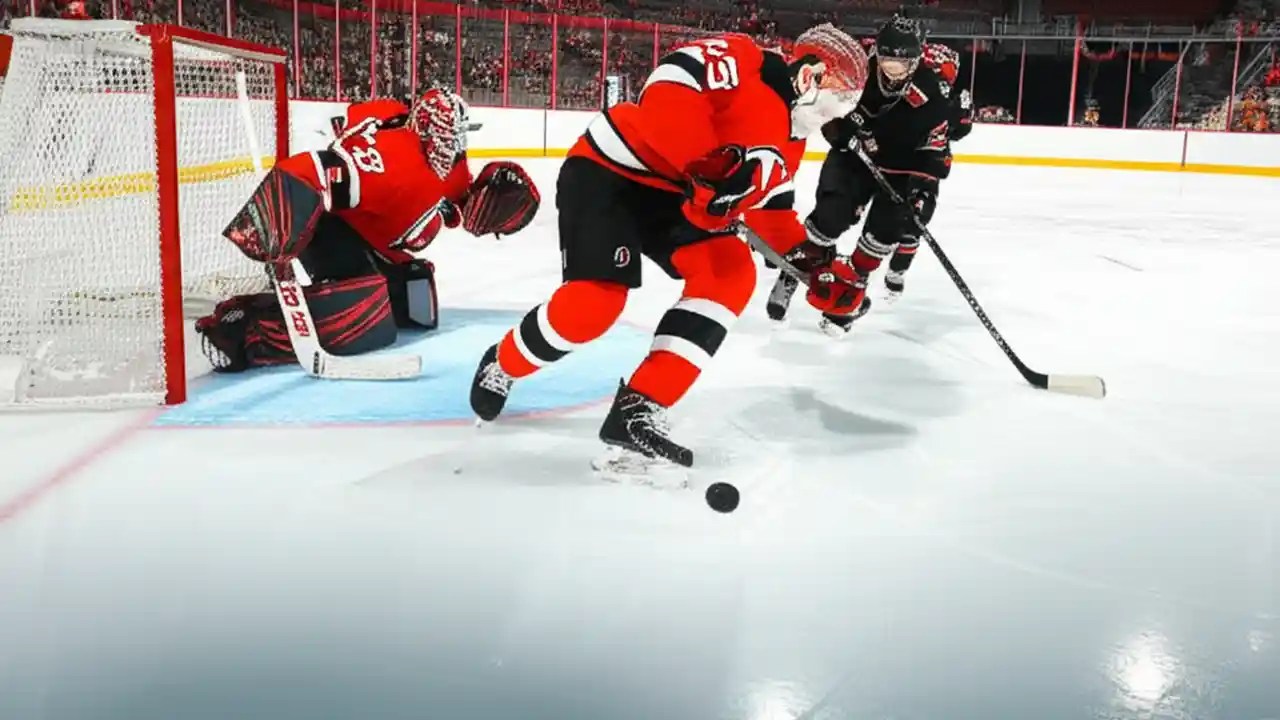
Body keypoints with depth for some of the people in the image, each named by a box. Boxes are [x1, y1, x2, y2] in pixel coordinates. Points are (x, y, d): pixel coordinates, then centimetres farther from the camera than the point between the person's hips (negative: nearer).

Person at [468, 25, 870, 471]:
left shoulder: (788, 140, 9)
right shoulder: (736, 61, -18)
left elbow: (768, 207, 16)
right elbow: (670, 85, -32)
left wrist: (817, 266, 5)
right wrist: (709, 166, -37)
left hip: (670, 192, 9)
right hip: (608, 171, -9)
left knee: (732, 274, -11)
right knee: (595, 302, -19)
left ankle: (638, 412, -12)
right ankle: (502, 365, 14)